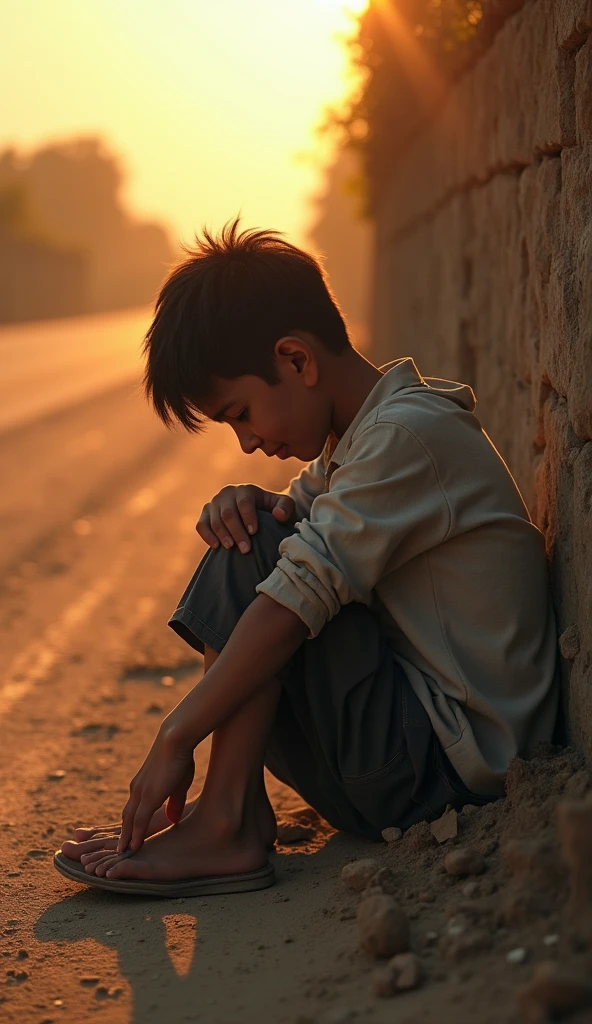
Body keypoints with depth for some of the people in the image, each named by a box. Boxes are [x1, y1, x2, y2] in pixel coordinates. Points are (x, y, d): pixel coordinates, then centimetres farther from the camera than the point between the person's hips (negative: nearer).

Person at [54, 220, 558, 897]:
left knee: (254, 556, -16)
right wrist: (241, 506, -10)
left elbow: (301, 597, -25)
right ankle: (231, 809, -2)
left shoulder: (407, 435, -19)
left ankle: (226, 826, -16)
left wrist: (175, 740, -23)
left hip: (451, 758, -10)